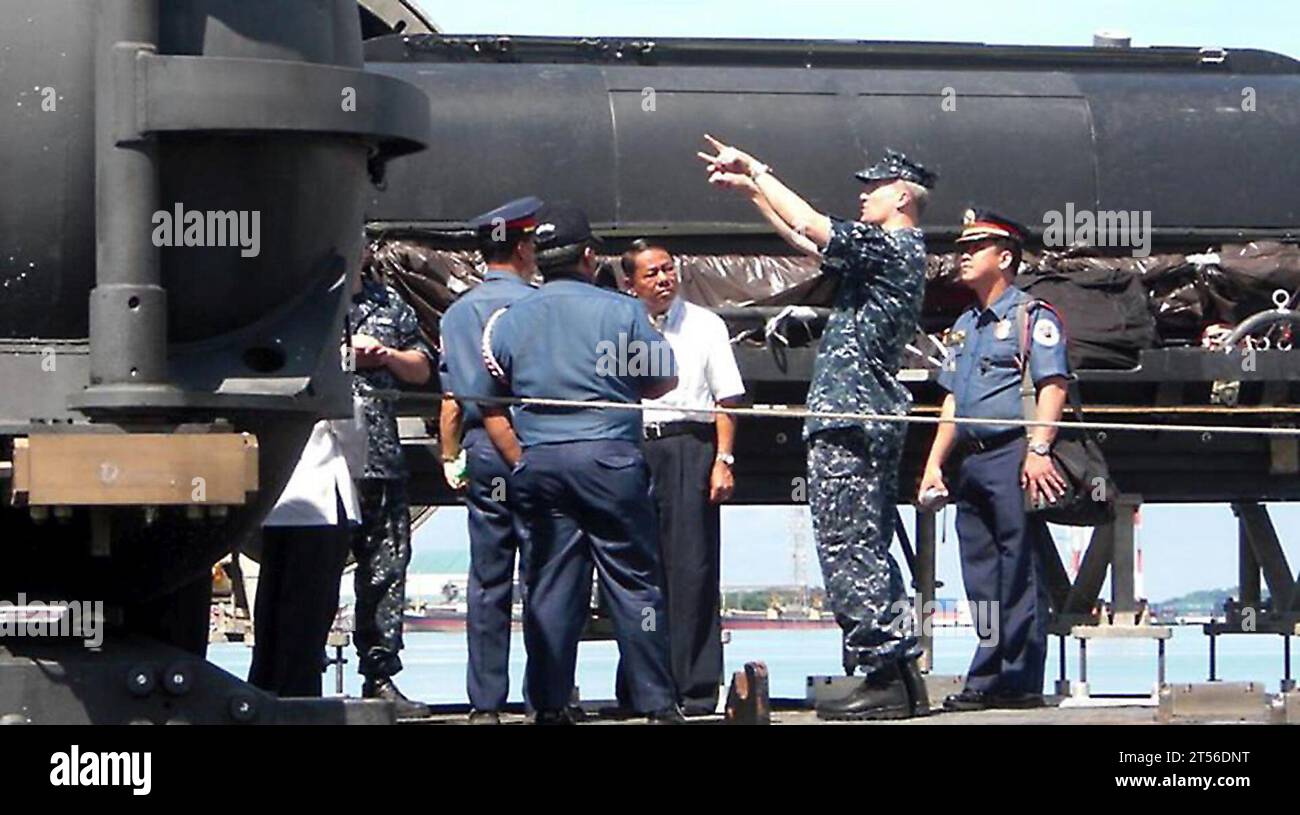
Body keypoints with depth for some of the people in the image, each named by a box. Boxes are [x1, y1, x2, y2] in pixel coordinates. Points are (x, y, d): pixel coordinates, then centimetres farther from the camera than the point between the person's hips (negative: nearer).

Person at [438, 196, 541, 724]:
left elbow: (450, 398, 10)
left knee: (487, 581, 6)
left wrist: (450, 457, 16)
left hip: (480, 450, 5)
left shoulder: (457, 313, 10)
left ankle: (485, 703, 6)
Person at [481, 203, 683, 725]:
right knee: (634, 582, 2)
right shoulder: (621, 311, -1)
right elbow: (663, 382, 5)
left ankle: (550, 706, 5)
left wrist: (521, 463, 12)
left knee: (549, 587, 6)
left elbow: (491, 407, 8)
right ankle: (656, 702, 2)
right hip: (611, 460, -3)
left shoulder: (509, 320, 9)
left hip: (538, 463, 3)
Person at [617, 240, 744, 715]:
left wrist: (723, 461, -6)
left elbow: (727, 399, 4)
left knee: (691, 567, -7)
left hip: (689, 447, -3)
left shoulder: (704, 325, 7)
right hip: (630, 448, 3)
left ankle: (696, 687, -6)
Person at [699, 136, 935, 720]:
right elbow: (808, 241, 28)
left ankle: (884, 676, -16)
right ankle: (899, 675, 12)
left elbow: (810, 226, -13)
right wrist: (751, 188, 28)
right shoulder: (895, 253, 20)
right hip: (872, 417, 11)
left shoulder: (894, 246, -9)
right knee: (868, 550, 12)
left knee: (848, 548, -12)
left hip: (848, 418, -11)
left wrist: (755, 169, -1)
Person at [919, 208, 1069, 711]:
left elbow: (1052, 386, -11)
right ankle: (987, 679, 12)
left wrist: (1038, 450, -21)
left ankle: (1021, 680, -5)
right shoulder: (964, 326, 23)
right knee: (982, 579, 8)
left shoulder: (1032, 316, -1)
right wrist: (935, 462, 17)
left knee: (1019, 574, -6)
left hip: (1013, 458, -8)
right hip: (970, 461, 8)